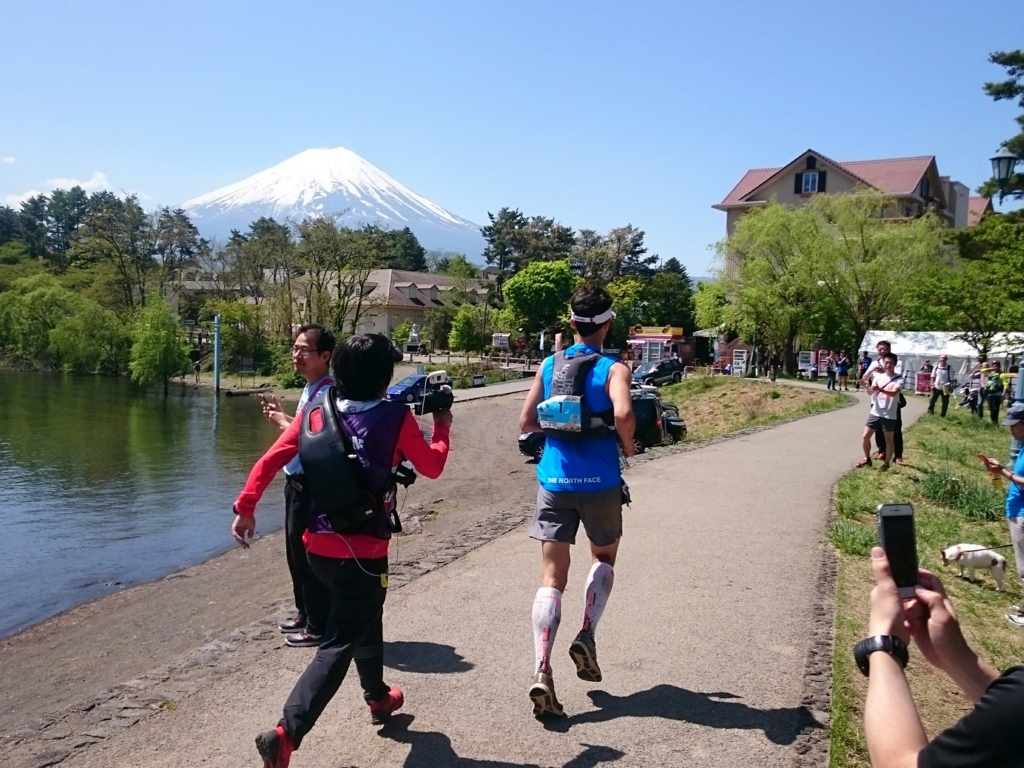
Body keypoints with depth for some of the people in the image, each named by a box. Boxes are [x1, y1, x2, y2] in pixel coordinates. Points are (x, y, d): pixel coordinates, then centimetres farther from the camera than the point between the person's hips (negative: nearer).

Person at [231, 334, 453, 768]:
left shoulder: (319, 409, 0)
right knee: (338, 644, -1)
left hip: (317, 545, 6)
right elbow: (432, 468, 3)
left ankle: (377, 697, 45)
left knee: (365, 616, 28)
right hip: (362, 550, -6)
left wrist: (246, 508, 2)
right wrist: (442, 428, 18)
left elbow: (271, 460, -4)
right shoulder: (396, 417, -10)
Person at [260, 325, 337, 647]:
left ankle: (319, 627, 14)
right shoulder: (311, 389, 11)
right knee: (296, 552, 20)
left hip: (311, 485, -10)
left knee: (310, 555, 1)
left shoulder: (326, 392, -21)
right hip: (298, 482, 10)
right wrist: (282, 416, 7)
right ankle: (305, 613, 36)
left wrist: (283, 422, -15)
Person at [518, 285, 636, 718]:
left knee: (552, 577, 2)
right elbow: (623, 414, -25)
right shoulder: (612, 369, -6)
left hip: (553, 480, 2)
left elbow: (526, 422, 5)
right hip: (598, 481, -2)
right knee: (604, 558, 25)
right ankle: (586, 638, 11)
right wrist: (627, 443, -5)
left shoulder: (549, 365, 6)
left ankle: (542, 672, -11)